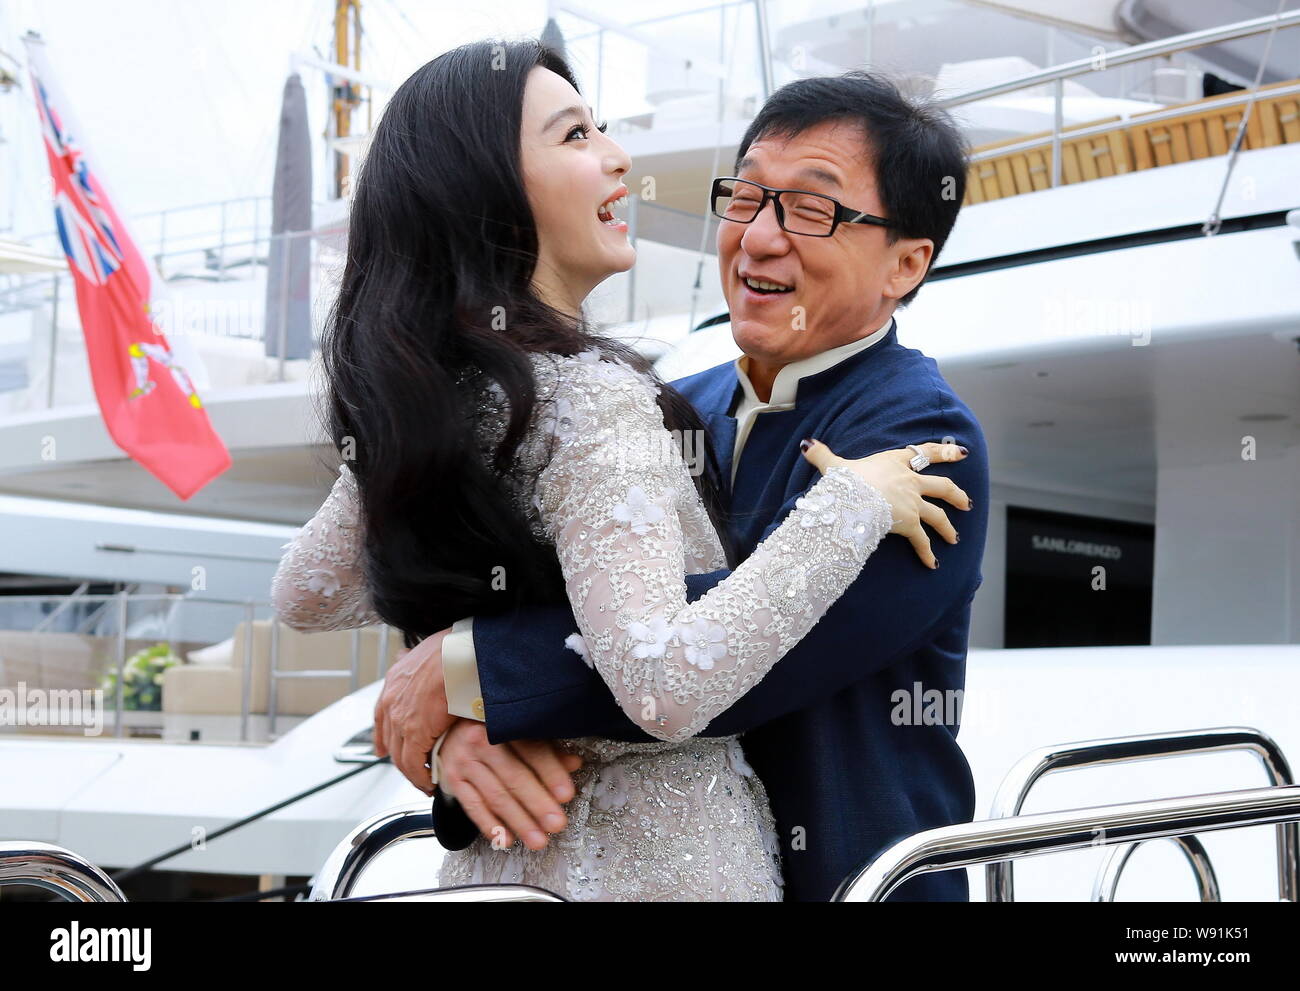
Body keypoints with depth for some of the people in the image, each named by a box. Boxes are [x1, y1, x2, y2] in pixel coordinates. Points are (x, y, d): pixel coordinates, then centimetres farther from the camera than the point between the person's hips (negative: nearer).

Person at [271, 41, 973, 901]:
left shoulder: (419, 398, 3)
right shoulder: (589, 396, -21)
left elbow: (305, 595, 17)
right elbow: (665, 686, -32)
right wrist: (851, 506, -22)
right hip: (654, 858, -8)